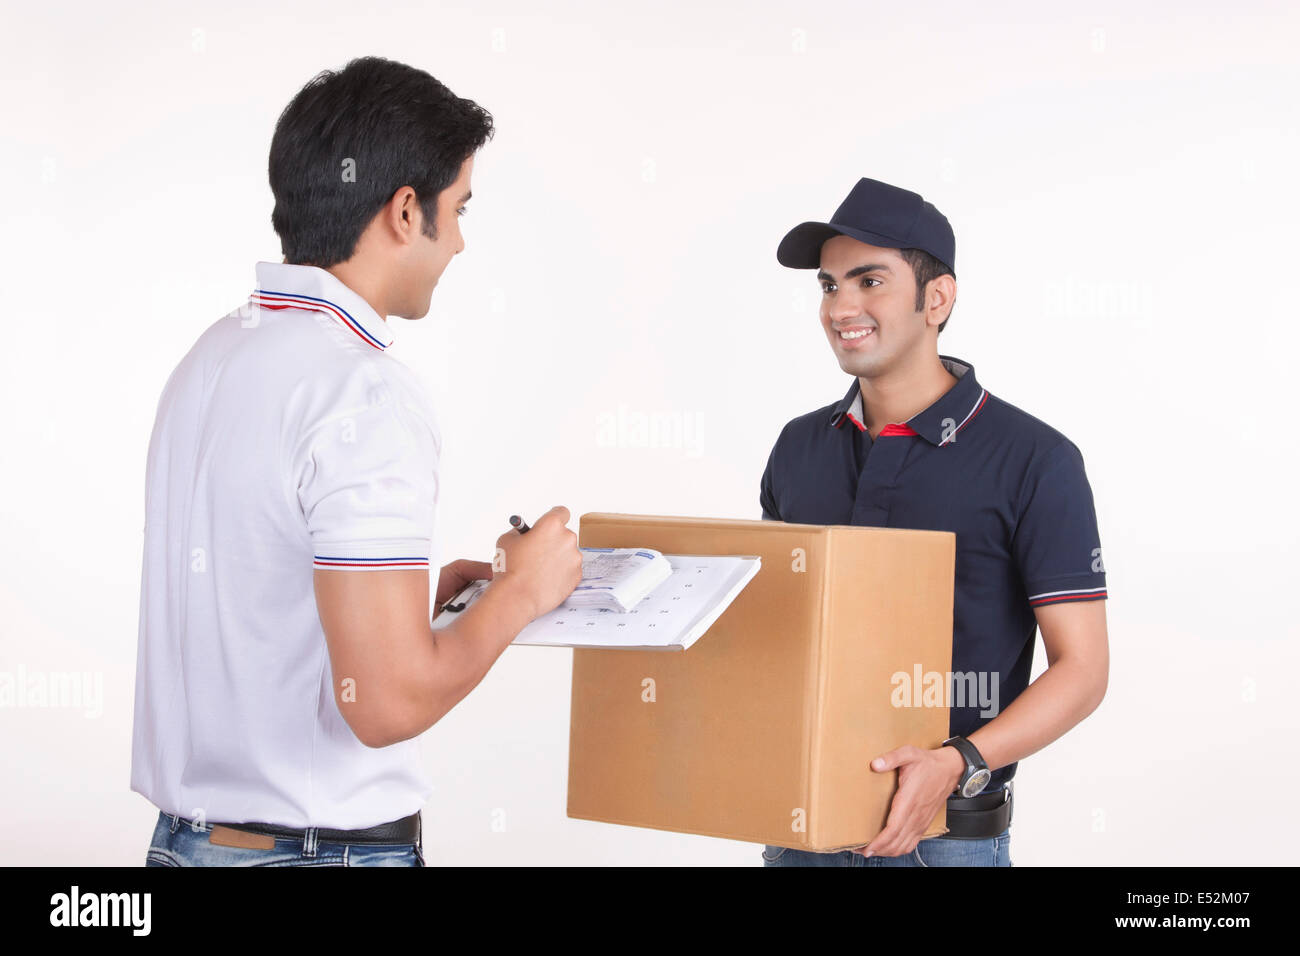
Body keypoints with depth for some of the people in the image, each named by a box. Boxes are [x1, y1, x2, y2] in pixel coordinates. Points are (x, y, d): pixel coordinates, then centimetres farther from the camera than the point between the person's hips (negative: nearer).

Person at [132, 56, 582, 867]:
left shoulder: (212, 355, 7)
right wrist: (520, 591, -8)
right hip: (330, 844, -8)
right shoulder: (366, 396, -20)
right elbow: (388, 702, -23)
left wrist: (425, 597, 14)